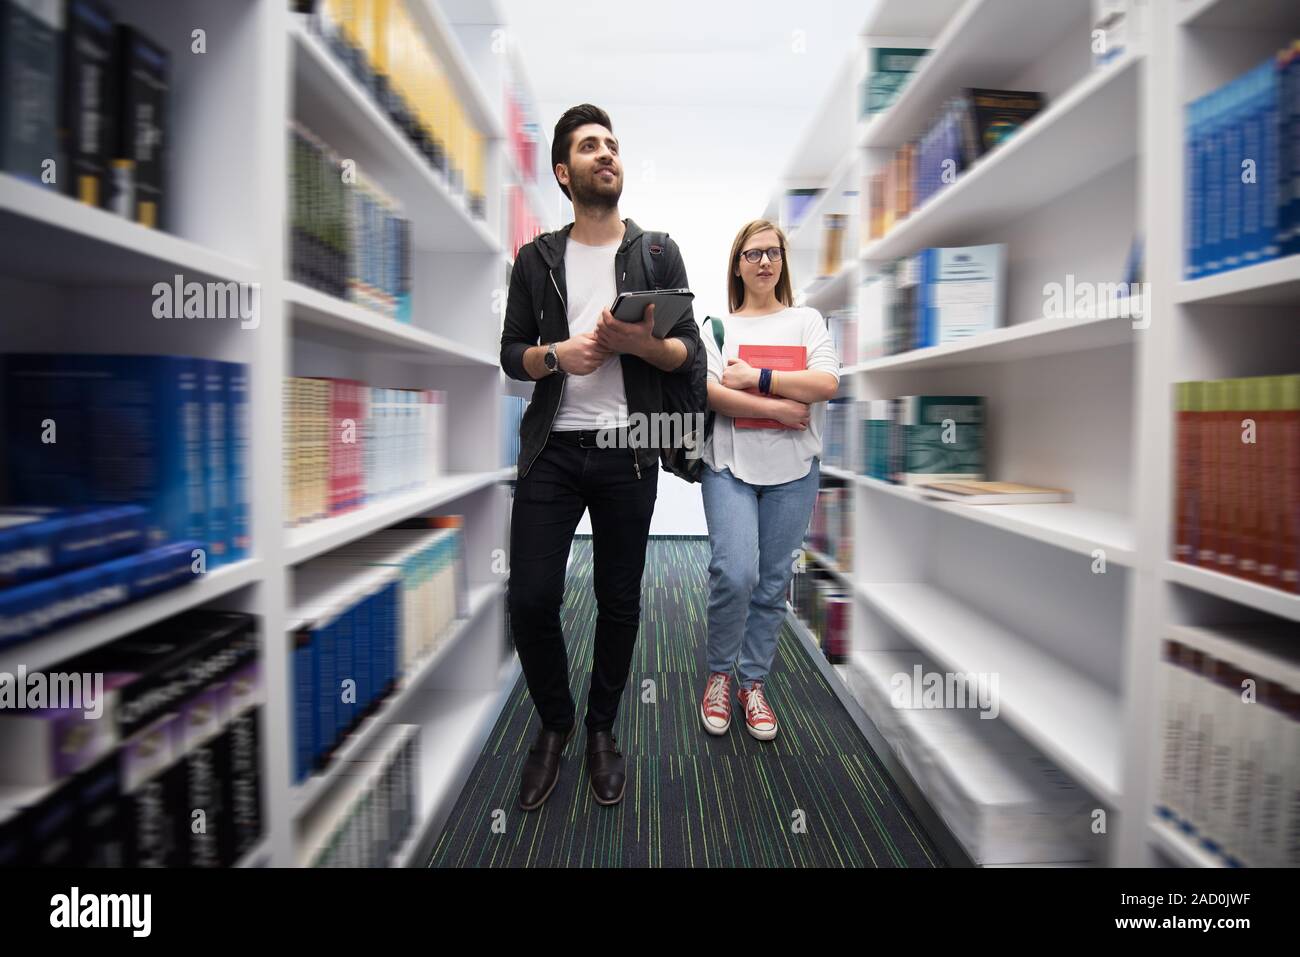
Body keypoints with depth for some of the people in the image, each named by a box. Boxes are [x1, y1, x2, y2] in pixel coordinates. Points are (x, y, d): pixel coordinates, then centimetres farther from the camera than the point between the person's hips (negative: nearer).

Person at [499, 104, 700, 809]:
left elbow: (690, 352, 4)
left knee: (620, 602, 6)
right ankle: (553, 723, 24)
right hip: (552, 450, 1)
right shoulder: (536, 259, 11)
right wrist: (557, 354, -11)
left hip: (627, 454, 0)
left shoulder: (658, 254, 9)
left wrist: (638, 343, -16)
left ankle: (602, 727, 30)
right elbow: (510, 354, 9)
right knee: (530, 598, -3)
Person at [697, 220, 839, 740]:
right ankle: (719, 674, 10)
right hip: (730, 464, -2)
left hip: (792, 468, 2)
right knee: (735, 574, -15)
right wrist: (777, 408, -14)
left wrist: (756, 377, -10)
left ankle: (753, 683, 23)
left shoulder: (806, 319, 11)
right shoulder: (717, 325, 8)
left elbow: (827, 383, -5)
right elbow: (710, 391, -8)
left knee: (773, 581, 6)